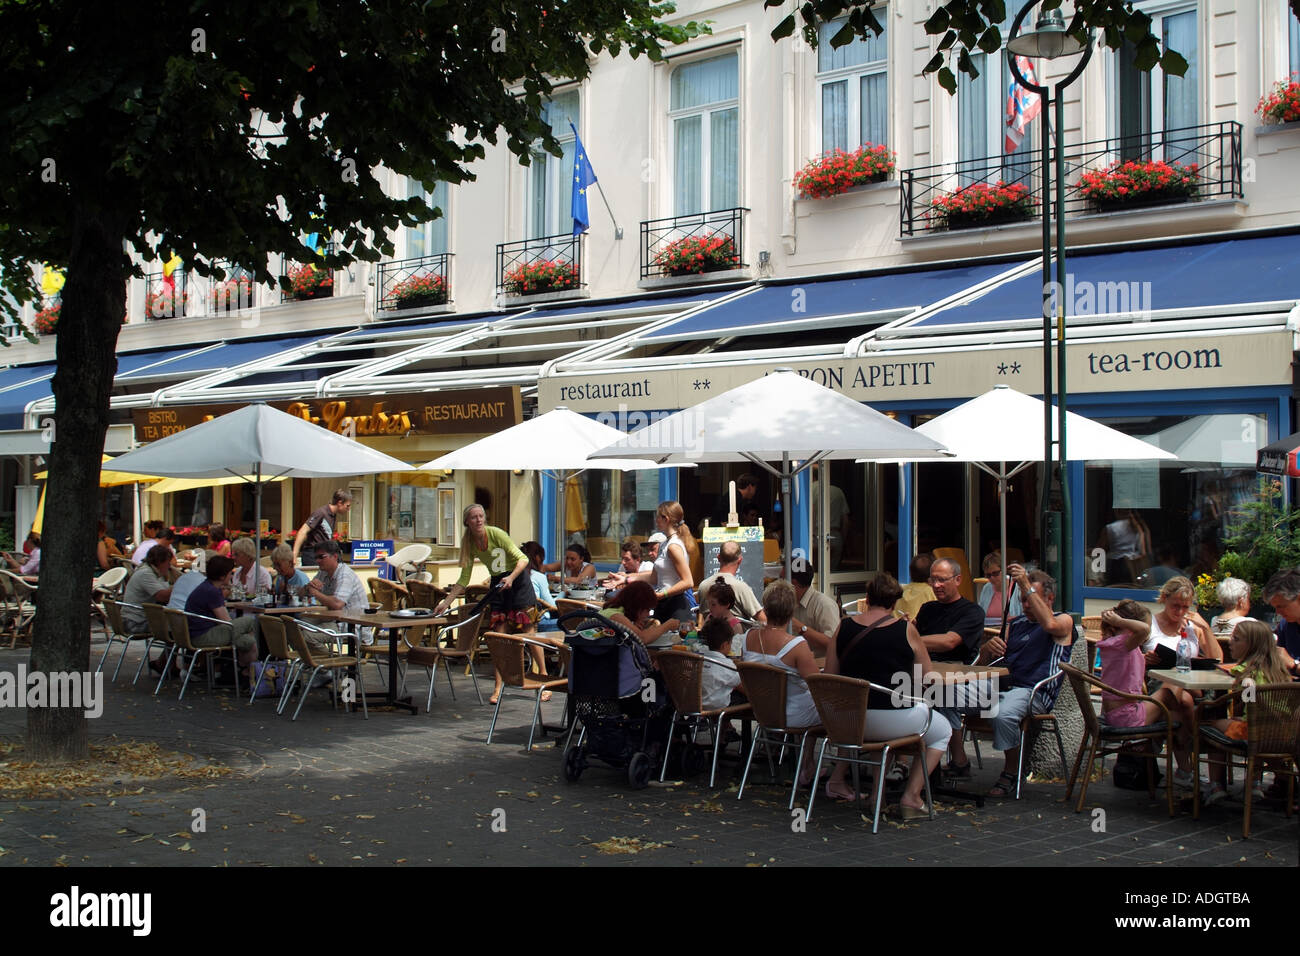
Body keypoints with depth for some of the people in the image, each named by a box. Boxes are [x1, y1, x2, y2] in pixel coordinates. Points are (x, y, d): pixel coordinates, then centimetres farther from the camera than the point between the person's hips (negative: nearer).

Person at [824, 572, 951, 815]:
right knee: (943, 731, 23)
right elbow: (926, 676, 2)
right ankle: (911, 796, 11)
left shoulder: (844, 627, 2)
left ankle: (837, 779, 36)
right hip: (896, 718, -4)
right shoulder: (905, 629, -6)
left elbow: (830, 674, 6)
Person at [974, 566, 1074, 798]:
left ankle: (1011, 774, -14)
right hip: (999, 686, 6)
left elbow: (1049, 624, -18)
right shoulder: (1016, 624, 28)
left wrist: (1027, 585, -21)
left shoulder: (1064, 621, 10)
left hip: (1034, 692, -6)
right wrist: (989, 647, -1)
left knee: (1004, 715, -38)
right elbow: (982, 660, 25)